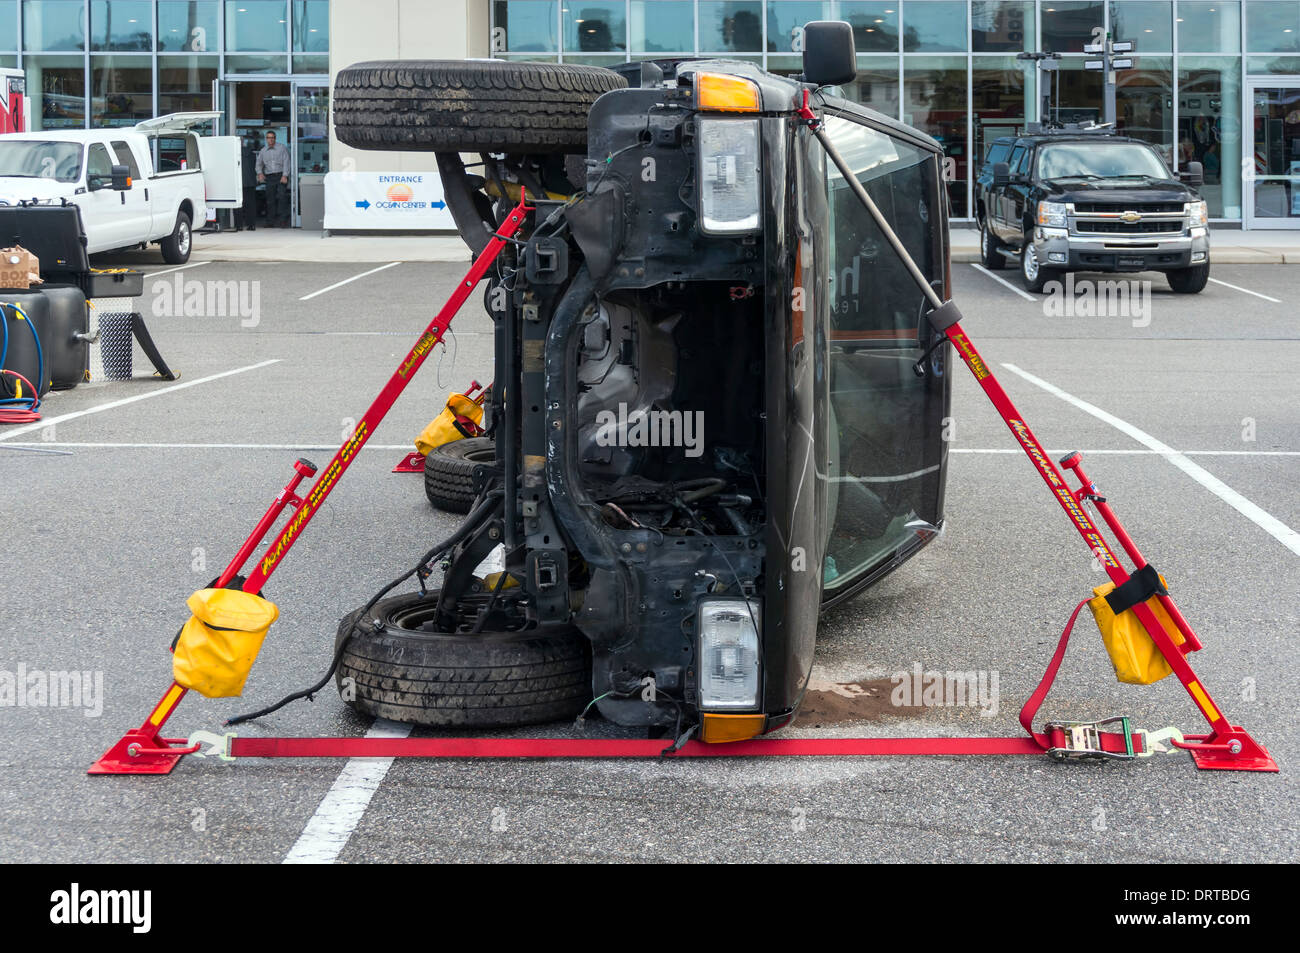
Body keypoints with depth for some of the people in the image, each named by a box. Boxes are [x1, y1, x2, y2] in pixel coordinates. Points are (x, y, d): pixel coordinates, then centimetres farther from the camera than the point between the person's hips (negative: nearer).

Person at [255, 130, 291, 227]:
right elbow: (259, 163, 21)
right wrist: (260, 173, 2)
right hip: (269, 177, 3)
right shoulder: (263, 151, 14)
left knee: (282, 197, -15)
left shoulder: (282, 148, 2)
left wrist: (284, 176, -13)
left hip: (281, 176, -3)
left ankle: (283, 220, -16)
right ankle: (271, 221, 8)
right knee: (270, 199, 2)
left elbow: (286, 162, -3)